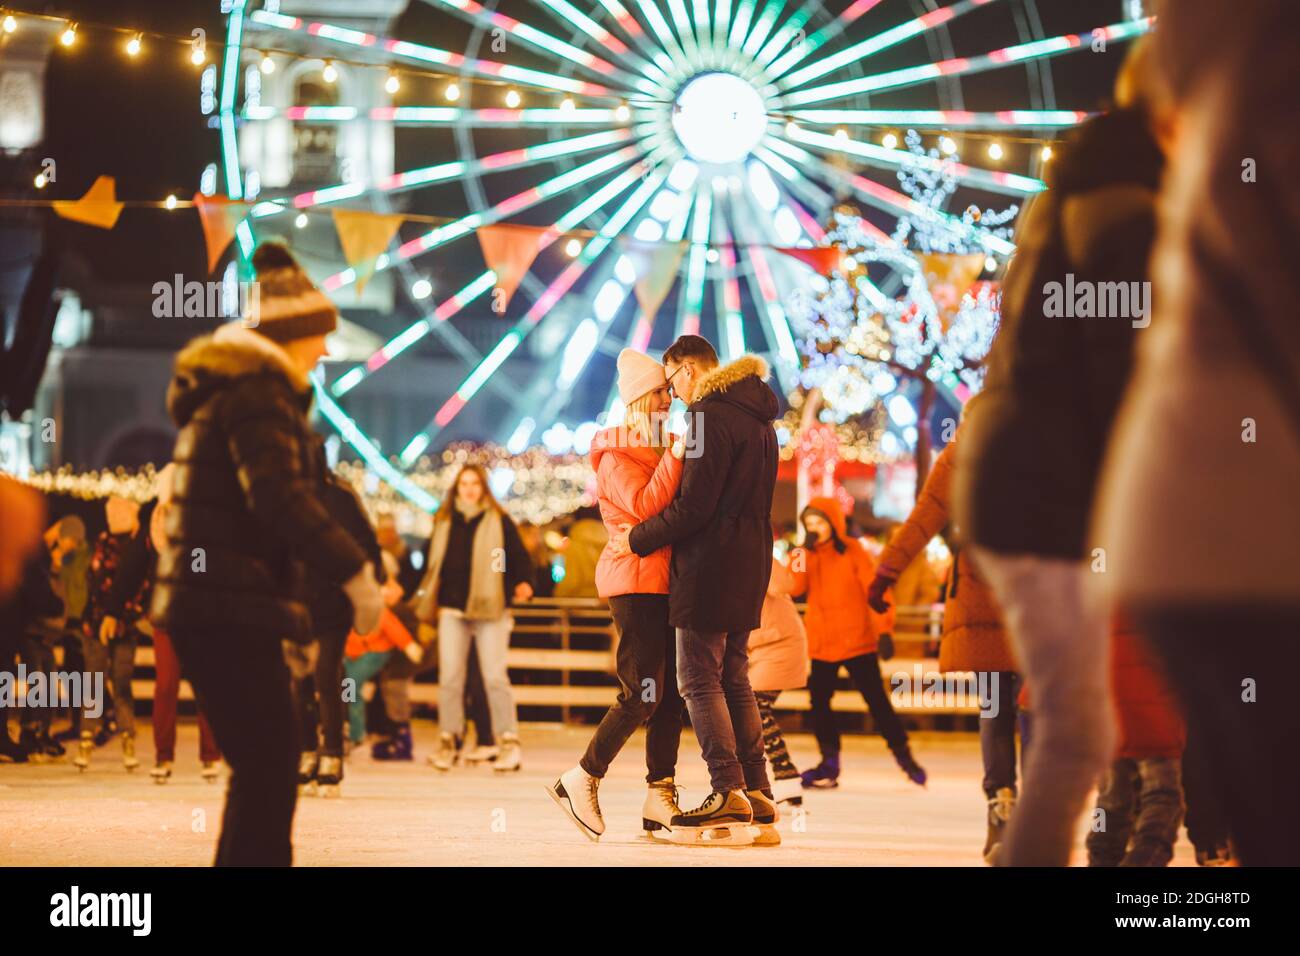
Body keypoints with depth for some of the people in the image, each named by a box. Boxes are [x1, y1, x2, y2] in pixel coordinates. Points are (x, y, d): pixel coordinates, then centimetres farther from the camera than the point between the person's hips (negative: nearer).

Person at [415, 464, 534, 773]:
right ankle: (448, 742, 6)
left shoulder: (499, 521, 4)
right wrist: (426, 605, 16)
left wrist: (523, 583, -17)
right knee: (450, 677, 0)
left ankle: (510, 743, -4)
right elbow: (433, 566, 19)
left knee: (495, 676, -7)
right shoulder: (444, 523, 13)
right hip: (452, 611, 3)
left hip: (490, 610, -3)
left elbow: (519, 557, 1)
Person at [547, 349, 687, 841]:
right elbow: (645, 506, -21)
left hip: (668, 579, 8)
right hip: (636, 582, -8)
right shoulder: (617, 455, -5)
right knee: (642, 693, -11)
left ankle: (660, 800, 4)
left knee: (670, 693, 3)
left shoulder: (665, 449, 19)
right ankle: (580, 780, 1)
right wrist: (676, 454, -22)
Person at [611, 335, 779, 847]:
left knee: (700, 679, -6)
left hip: (711, 564, -9)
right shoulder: (757, 417, 17)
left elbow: (694, 506, -19)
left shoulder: (711, 414, -13)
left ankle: (728, 792, -12)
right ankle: (757, 794, 12)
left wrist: (639, 538, -7)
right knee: (735, 679, 13)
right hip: (750, 560, 9)